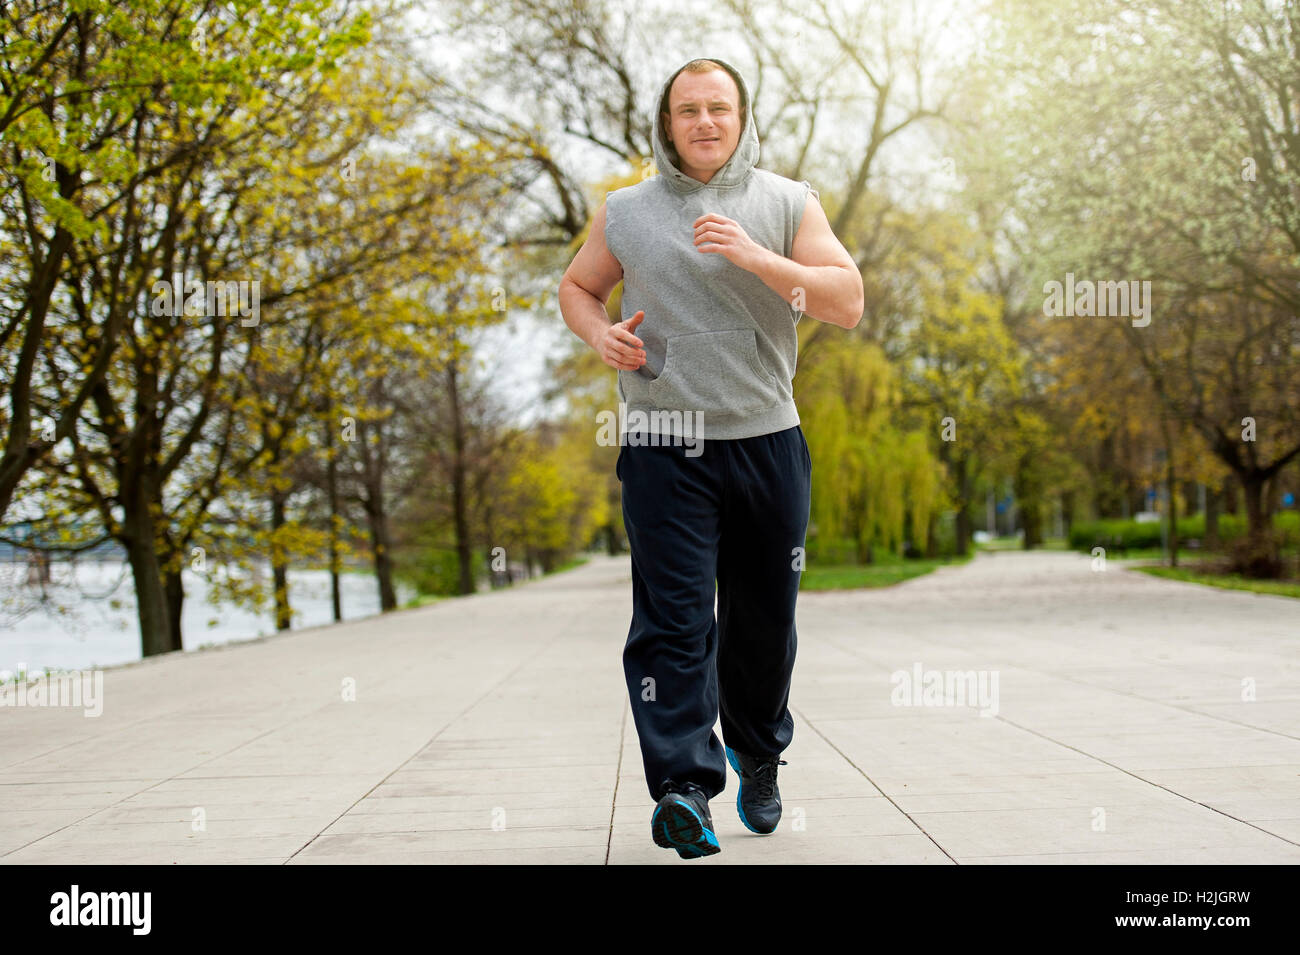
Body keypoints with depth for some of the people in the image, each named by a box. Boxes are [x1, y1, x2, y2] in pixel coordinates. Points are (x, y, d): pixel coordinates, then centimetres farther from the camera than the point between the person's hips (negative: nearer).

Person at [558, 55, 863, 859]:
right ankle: (684, 788, -12)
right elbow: (577, 287, 23)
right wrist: (600, 334, 0)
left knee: (764, 616, 10)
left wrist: (755, 257, -16)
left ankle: (759, 755, 31)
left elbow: (847, 303, -3)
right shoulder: (626, 212, 9)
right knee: (674, 618, -10)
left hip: (767, 440, 1)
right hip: (663, 446, -1)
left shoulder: (788, 204, 6)